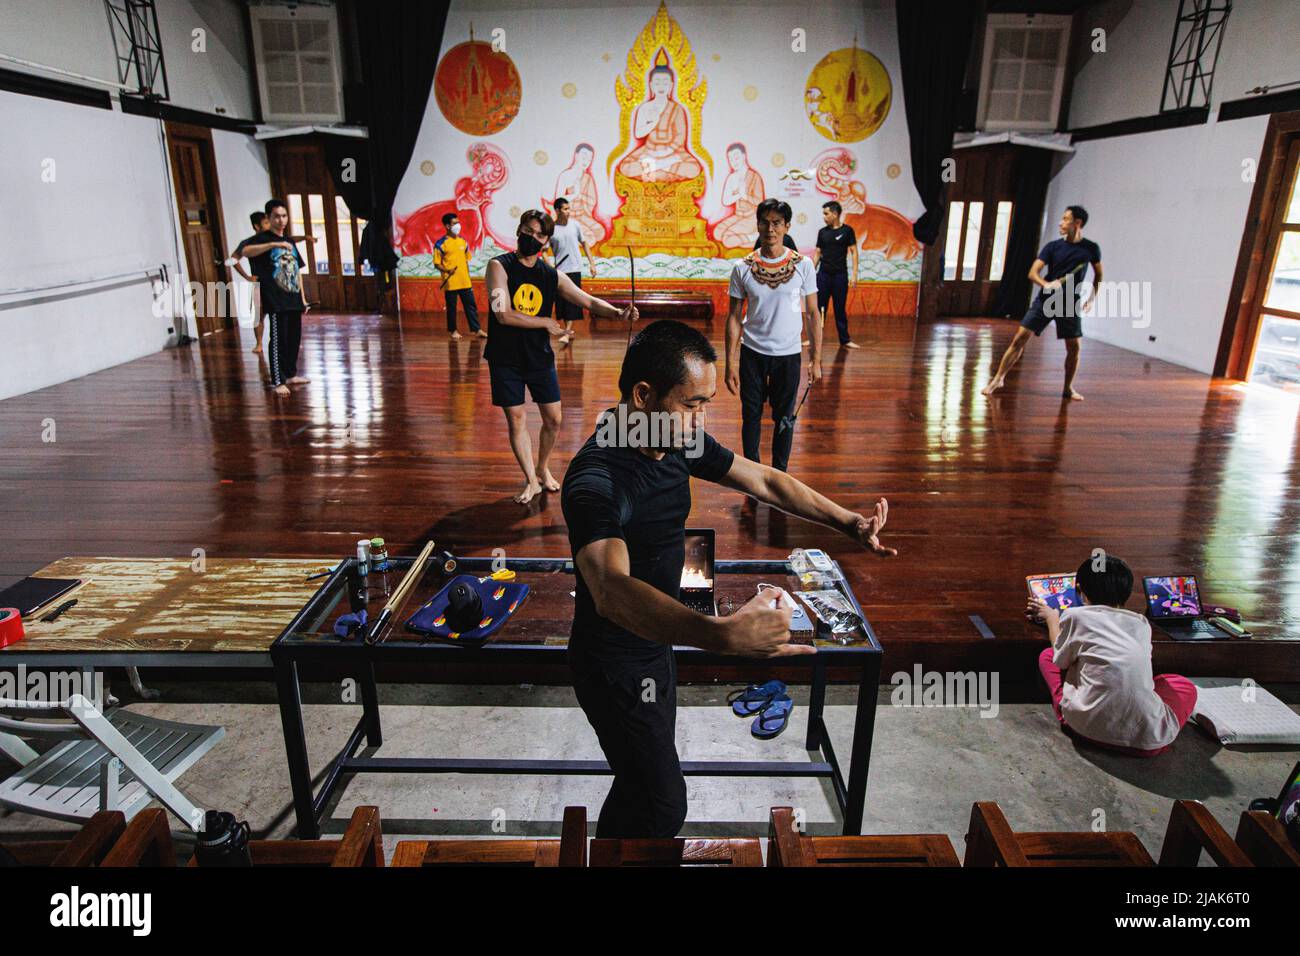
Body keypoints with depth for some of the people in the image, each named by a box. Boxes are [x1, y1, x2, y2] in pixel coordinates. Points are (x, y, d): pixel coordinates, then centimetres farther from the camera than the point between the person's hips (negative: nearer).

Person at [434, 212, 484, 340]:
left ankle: (477, 329, 8)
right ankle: (453, 331, 18)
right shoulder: (441, 244, -7)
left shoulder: (463, 241, 10)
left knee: (471, 305, 4)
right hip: (450, 283, -4)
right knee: (451, 307, 5)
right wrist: (447, 270, -25)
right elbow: (437, 263, -6)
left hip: (465, 282, 5)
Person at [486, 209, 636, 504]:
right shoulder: (500, 266, -9)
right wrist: (545, 322, -13)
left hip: (540, 358, 3)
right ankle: (531, 481, 19)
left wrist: (618, 313, -20)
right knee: (516, 421, 4)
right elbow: (503, 314, -20)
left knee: (553, 420, 7)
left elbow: (589, 301, -1)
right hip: (505, 358, -3)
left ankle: (543, 469, 32)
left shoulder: (552, 276, 2)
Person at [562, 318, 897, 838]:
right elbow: (612, 592, -49)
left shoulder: (679, 442, -6)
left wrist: (848, 522, -6)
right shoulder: (596, 479, -33)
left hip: (657, 640, 9)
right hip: (616, 662, -8)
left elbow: (764, 480, 4)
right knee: (663, 806, 4)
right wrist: (722, 635, -63)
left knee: (644, 774, 27)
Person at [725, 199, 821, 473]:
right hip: (752, 354, 0)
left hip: (788, 355, 0)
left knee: (784, 417, 10)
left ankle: (780, 473, 26)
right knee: (751, 415, 9)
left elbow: (812, 313, 0)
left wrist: (816, 358, -2)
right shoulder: (742, 268, -4)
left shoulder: (803, 265, -4)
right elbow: (734, 317, 0)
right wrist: (731, 363, -4)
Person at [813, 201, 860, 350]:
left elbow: (854, 252, -3)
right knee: (818, 307, 3)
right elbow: (817, 254, 11)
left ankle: (845, 340, 12)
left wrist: (854, 274, -10)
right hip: (823, 274, 3)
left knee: (840, 309, 3)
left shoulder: (847, 230, -3)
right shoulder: (822, 232, 6)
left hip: (840, 275, -3)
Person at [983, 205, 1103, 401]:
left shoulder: (1091, 248, 1)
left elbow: (1098, 273, 18)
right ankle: (998, 378, 0)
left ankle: (1068, 388, 16)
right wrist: (1046, 284, -26)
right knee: (1020, 339, -8)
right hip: (1045, 300, -1)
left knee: (1073, 347, -2)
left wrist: (1092, 297, 10)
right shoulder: (1053, 246, -1)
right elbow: (1033, 273, -7)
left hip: (1070, 304, 1)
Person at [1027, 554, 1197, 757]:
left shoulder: (1075, 616, 6)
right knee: (1185, 686, 33)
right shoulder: (1141, 624, 15)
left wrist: (1052, 618, 38)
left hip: (1087, 726, -2)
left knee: (1047, 656, 22)